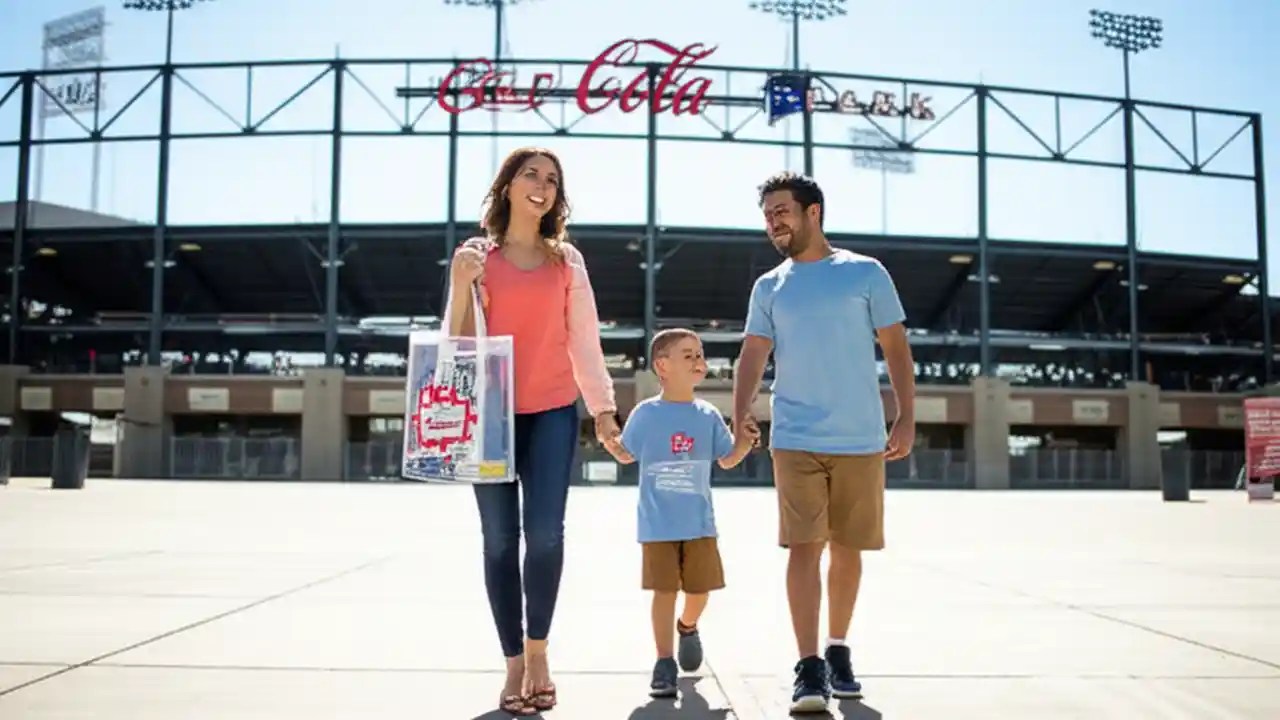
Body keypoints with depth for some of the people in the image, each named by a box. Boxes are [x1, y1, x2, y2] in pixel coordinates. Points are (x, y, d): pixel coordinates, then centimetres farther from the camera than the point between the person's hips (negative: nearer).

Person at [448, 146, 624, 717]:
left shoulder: (567, 259, 10)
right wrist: (463, 286, -12)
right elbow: (458, 339, 4)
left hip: (553, 411, 1)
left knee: (545, 532, -11)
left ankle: (537, 649, 10)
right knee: (500, 539, 1)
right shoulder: (474, 256, 6)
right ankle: (514, 664, 11)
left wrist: (603, 409, 5)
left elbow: (585, 340, 9)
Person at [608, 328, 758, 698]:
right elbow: (626, 454, 7)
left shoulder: (708, 415, 3)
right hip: (657, 525, -2)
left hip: (699, 524, 3)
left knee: (699, 589, 9)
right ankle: (665, 663, 11)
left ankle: (688, 627, 42)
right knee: (664, 591, 0)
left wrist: (744, 443, -6)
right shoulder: (645, 413, -3)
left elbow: (727, 460, 12)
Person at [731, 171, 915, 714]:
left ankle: (838, 652, 27)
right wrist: (739, 418, -11)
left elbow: (896, 350, 4)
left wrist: (906, 418, -4)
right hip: (795, 441, 0)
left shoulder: (866, 274, 4)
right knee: (805, 548, -8)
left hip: (861, 440, 0)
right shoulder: (769, 287, 10)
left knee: (847, 548, 9)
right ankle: (809, 668, -6)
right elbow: (752, 357, 4)